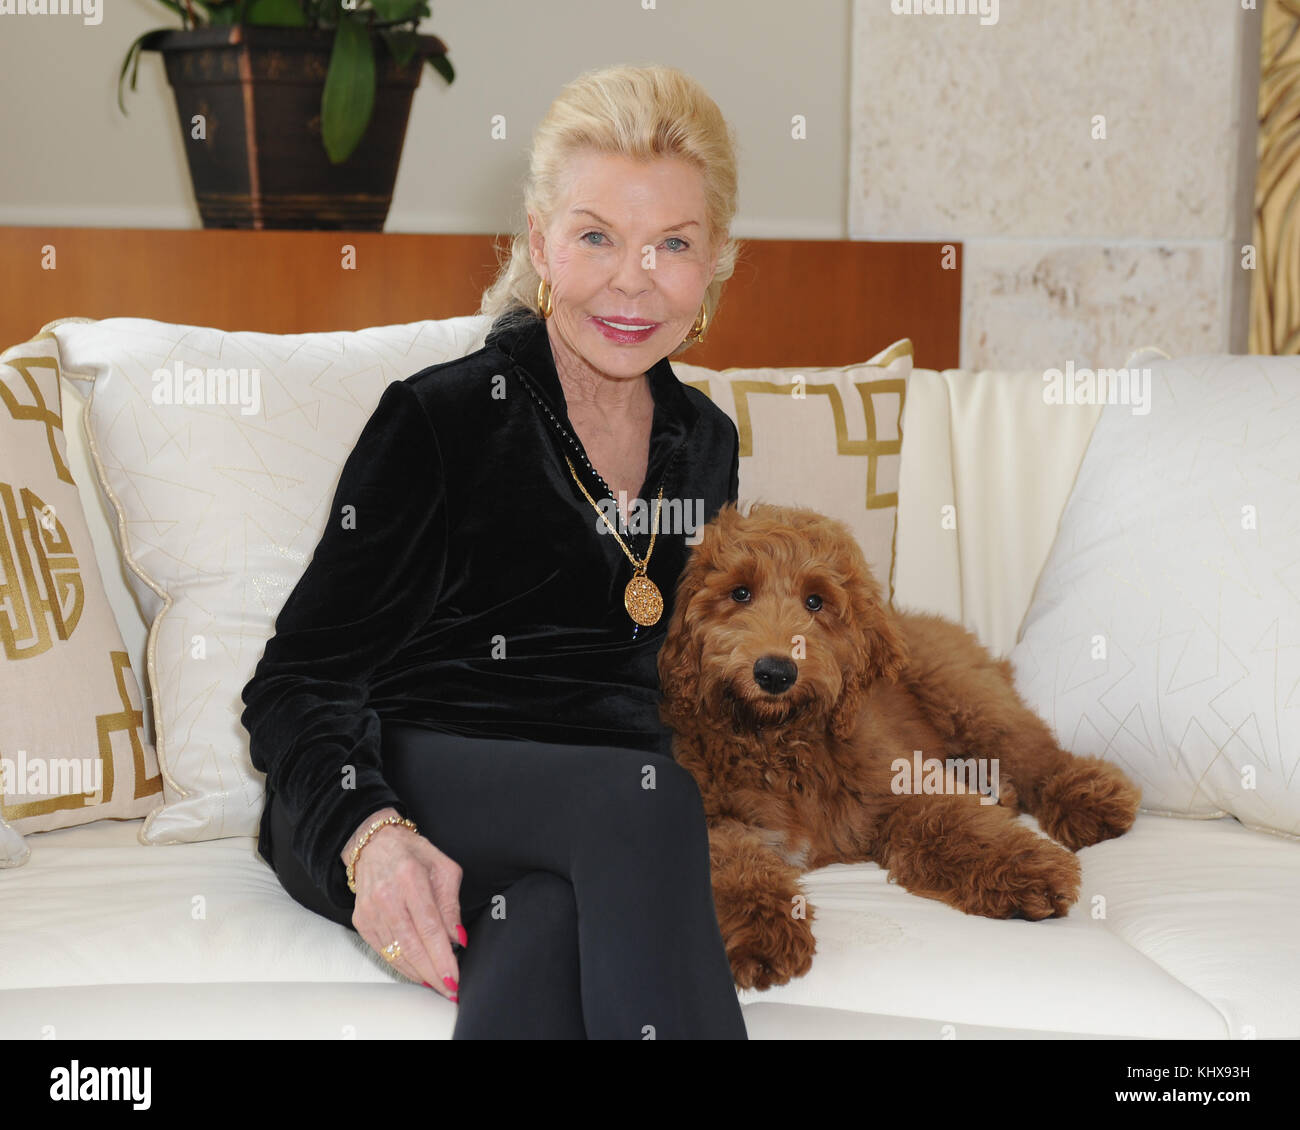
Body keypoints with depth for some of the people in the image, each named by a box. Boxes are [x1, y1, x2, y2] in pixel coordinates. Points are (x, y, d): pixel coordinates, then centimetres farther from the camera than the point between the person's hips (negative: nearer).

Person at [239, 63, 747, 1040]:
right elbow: (297, 686, -5)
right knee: (642, 794, -37)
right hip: (397, 785, -3)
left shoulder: (707, 442, 16)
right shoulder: (438, 418, -2)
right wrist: (371, 834, -26)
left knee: (544, 929, -36)